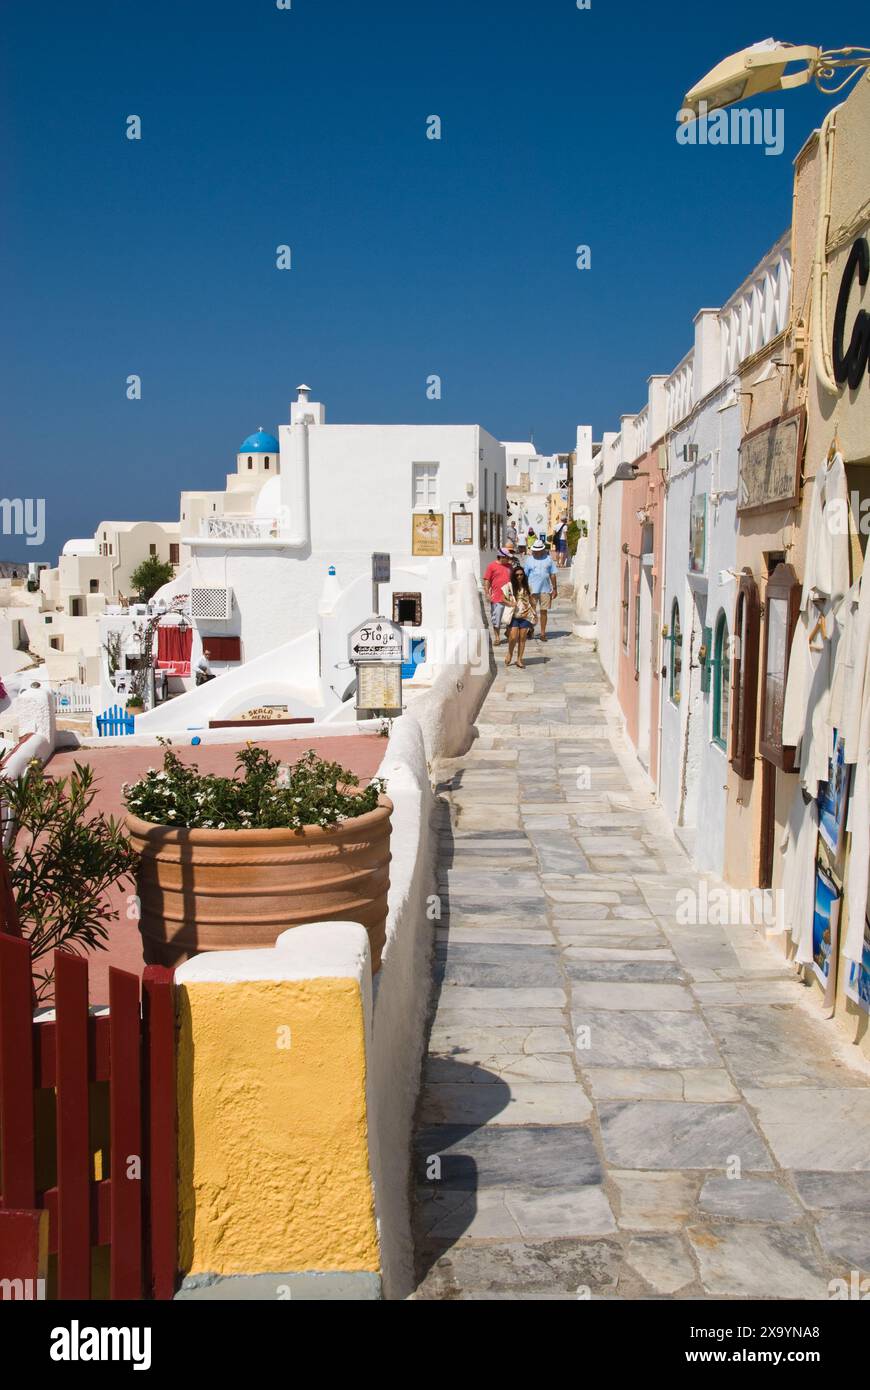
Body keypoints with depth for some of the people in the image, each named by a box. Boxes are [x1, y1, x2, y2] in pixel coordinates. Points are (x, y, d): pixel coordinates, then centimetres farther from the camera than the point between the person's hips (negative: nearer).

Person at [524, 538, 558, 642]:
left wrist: (554, 588, 4)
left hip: (545, 590, 1)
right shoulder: (529, 560, 3)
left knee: (544, 611, 5)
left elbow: (552, 574, 8)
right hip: (533, 589, -1)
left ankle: (543, 633, 11)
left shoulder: (548, 559, 5)